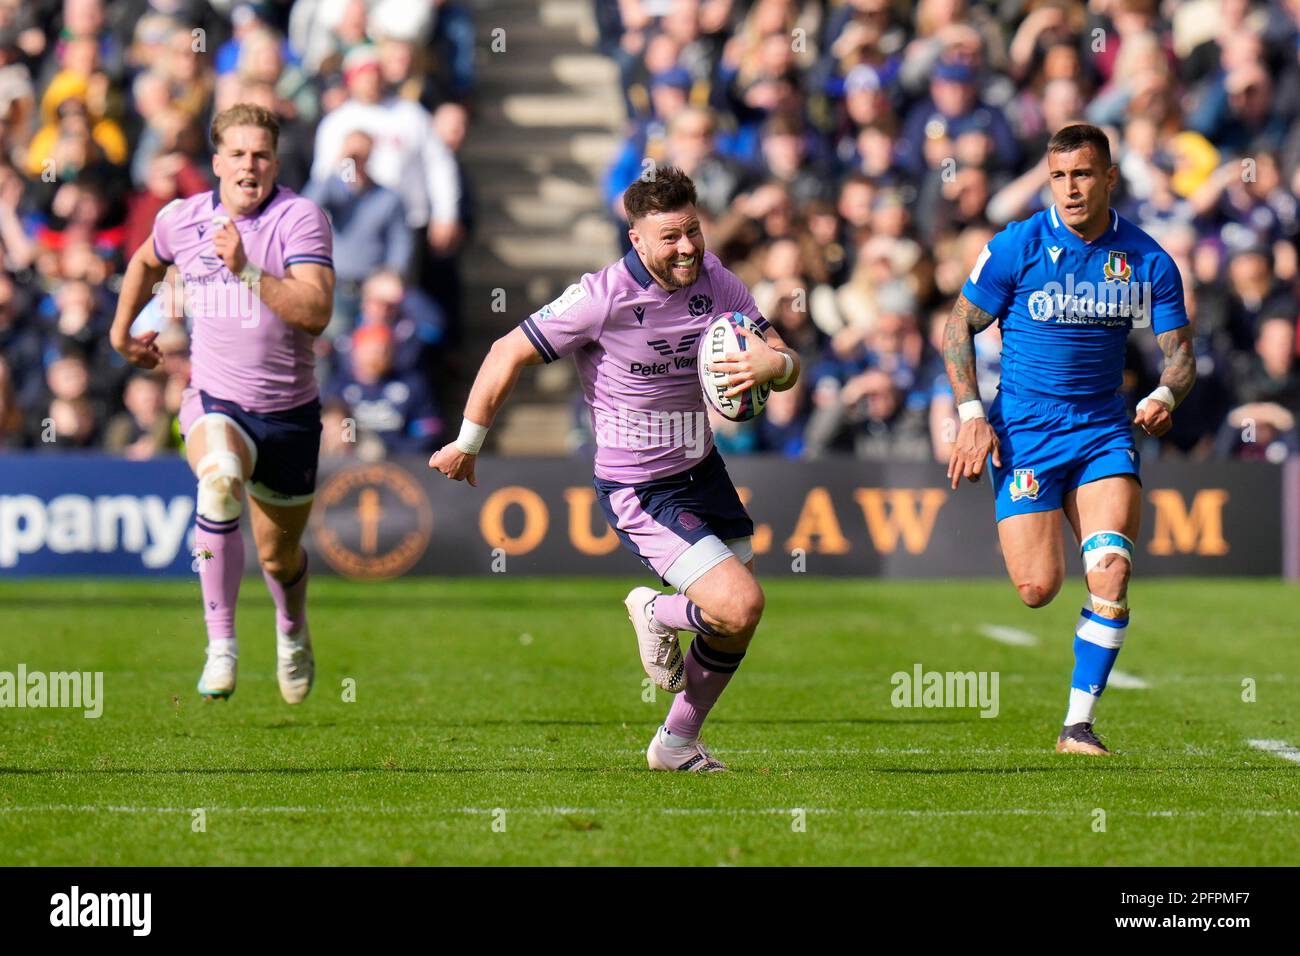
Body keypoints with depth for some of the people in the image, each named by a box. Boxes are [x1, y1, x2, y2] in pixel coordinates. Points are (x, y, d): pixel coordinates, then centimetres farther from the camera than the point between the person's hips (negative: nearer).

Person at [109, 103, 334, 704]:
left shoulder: (301, 219, -12)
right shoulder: (181, 220, 1)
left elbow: (316, 312, -25)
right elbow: (146, 262, 26)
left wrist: (247, 271, -32)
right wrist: (121, 329, 29)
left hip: (289, 412, 0)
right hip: (215, 401, 1)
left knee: (279, 554, 13)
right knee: (220, 479, -34)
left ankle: (292, 632, 51)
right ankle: (220, 645, -29)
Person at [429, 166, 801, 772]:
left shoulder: (716, 281, -5)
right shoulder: (602, 297, -22)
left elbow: (785, 361, -2)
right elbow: (508, 353, -13)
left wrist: (771, 365, -28)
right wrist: (467, 444, -5)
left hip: (702, 471, 7)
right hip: (637, 492, -7)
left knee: (738, 626, 12)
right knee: (739, 606, -20)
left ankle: (677, 744, 32)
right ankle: (657, 614, 13)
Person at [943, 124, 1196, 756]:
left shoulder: (1147, 260, 0)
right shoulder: (1017, 247, -7)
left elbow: (1179, 350, 7)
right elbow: (957, 327, 2)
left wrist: (1166, 395, -16)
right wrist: (971, 415, -7)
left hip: (1103, 431, 2)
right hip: (1024, 434, -2)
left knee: (1111, 568, -19)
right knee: (1038, 588, -10)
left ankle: (1079, 722, -8)